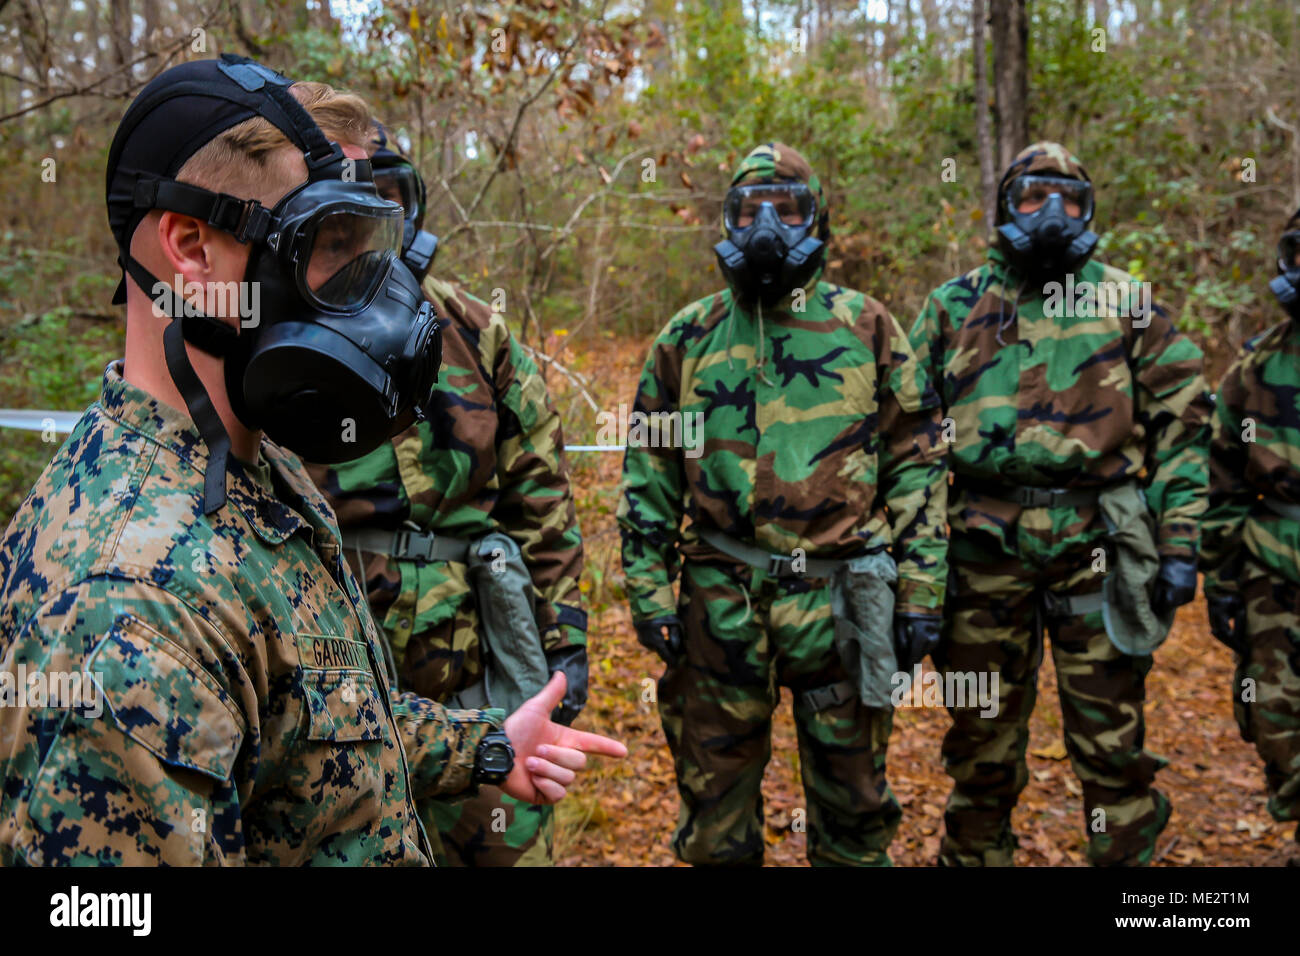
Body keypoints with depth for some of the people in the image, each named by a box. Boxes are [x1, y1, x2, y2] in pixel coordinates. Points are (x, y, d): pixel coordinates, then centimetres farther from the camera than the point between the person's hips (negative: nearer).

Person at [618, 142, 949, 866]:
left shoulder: (867, 329, 4)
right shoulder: (688, 338, 6)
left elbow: (918, 463, 3)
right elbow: (649, 476, 8)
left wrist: (921, 592, -2)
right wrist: (650, 594, 1)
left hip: (840, 601, -1)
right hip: (721, 606, 1)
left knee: (853, 805, 13)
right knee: (715, 806, 13)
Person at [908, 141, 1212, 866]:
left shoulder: (1128, 303, 8)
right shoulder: (955, 306, 10)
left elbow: (1184, 421, 6)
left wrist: (1180, 545, -2)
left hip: (1096, 543, -1)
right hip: (987, 544, 1)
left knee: (1112, 744, 5)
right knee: (982, 743, 11)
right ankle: (975, 855, 28)